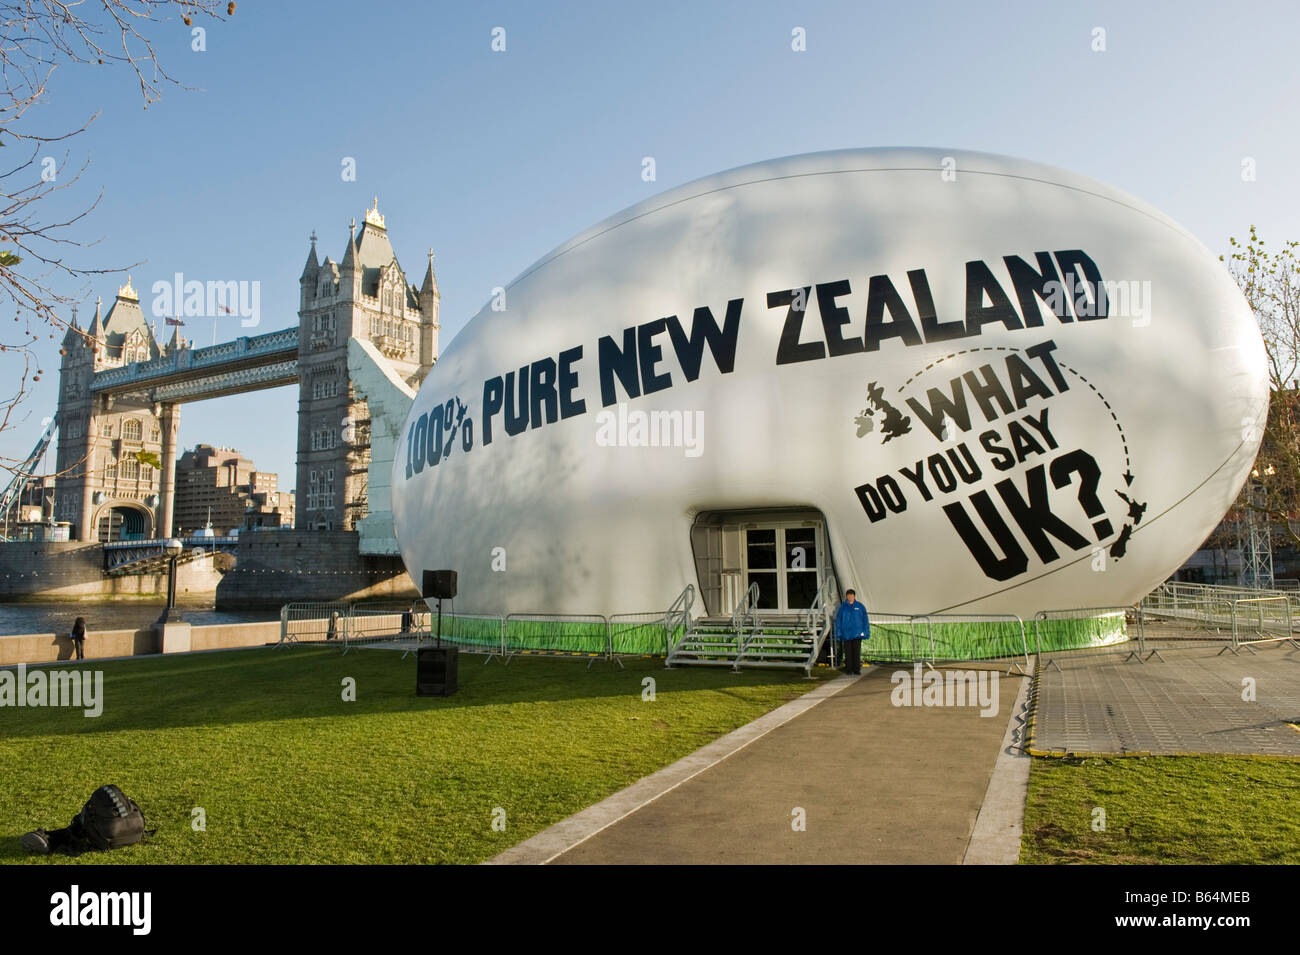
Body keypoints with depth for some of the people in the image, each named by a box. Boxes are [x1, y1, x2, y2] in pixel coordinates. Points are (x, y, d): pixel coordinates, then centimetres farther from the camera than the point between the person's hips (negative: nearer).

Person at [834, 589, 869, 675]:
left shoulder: (860, 607, 5)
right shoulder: (842, 607, 5)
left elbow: (865, 620, 9)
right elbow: (838, 621, 7)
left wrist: (866, 633, 5)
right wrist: (838, 634, 3)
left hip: (857, 634, 0)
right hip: (846, 635, 0)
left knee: (857, 652, -1)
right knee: (848, 652, 3)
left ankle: (857, 669, 6)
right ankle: (849, 669, 10)